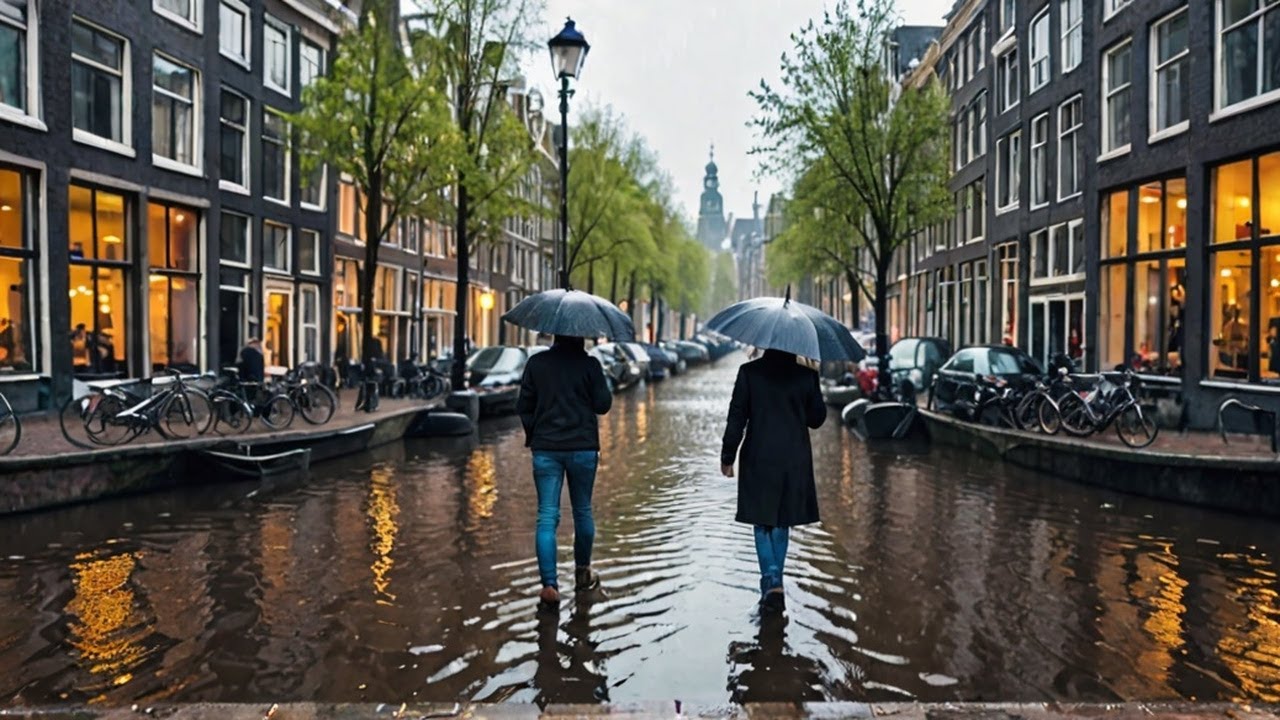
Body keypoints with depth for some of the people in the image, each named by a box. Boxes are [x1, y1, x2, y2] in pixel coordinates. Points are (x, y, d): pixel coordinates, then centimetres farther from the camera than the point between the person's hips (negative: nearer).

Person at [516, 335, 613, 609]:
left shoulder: (536, 363, 1)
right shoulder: (589, 364, -6)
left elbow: (523, 406, 4)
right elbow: (603, 404, -4)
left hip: (545, 449, 1)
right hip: (583, 447, -1)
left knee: (547, 517, 0)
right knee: (582, 511, 16)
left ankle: (549, 584, -9)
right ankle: (582, 573, 32)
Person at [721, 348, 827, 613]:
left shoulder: (749, 372, -8)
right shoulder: (806, 374, -5)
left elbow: (737, 417, -7)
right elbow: (817, 418, 3)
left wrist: (727, 457, 1)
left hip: (758, 459, -2)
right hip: (795, 460, 2)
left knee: (763, 522, 9)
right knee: (781, 523, 15)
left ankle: (773, 584, -5)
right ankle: (773, 585, 21)